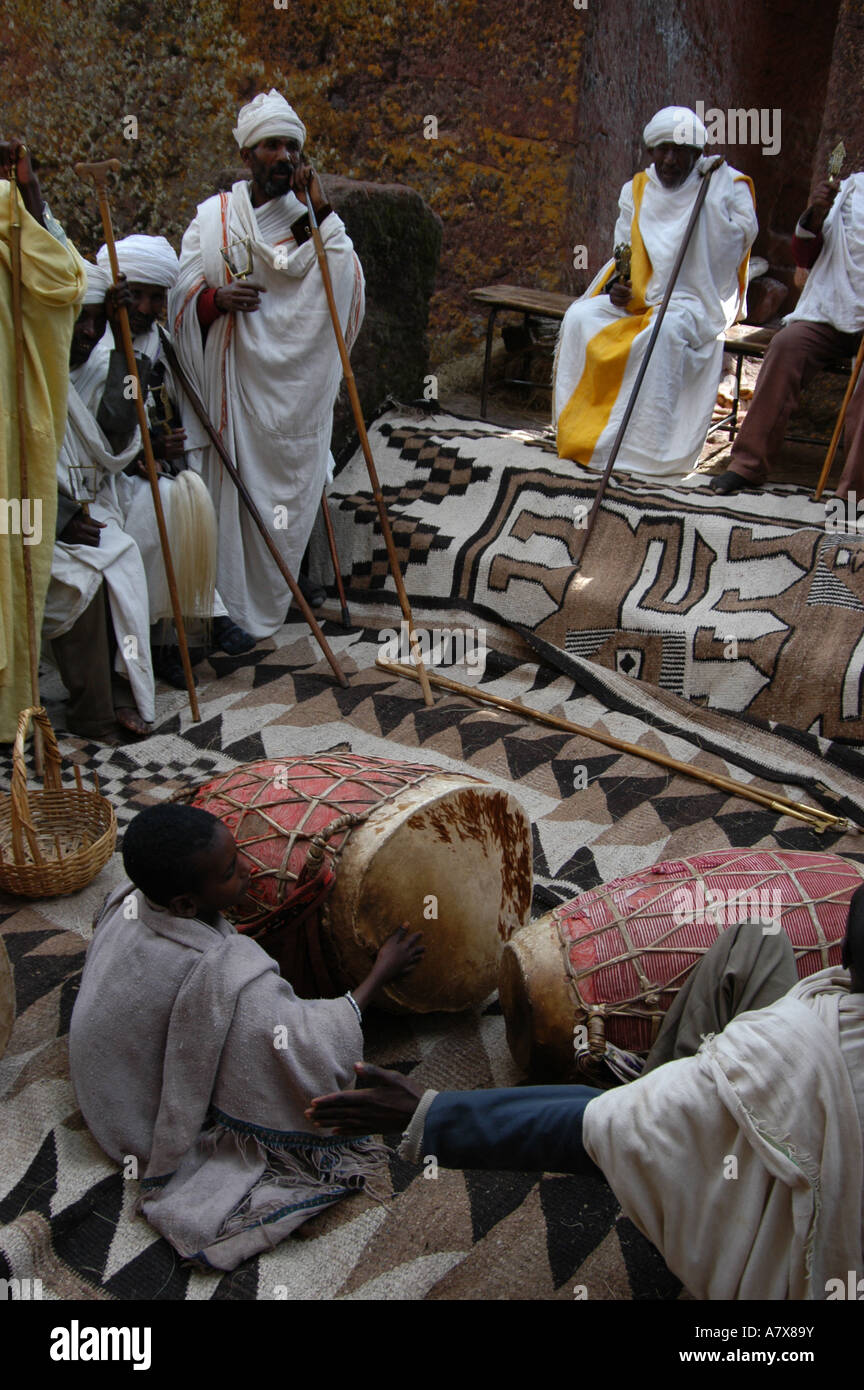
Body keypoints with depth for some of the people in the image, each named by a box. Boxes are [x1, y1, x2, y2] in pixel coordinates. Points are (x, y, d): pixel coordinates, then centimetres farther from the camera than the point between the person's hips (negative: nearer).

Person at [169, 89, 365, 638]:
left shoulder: (316, 218, 9)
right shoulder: (214, 217, 7)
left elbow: (347, 290, -8)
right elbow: (183, 298, 2)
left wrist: (322, 216, -14)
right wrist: (217, 297, -20)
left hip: (300, 385, 1)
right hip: (237, 379, -1)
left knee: (291, 489, 5)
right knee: (237, 486, -2)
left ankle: (269, 605, 21)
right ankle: (236, 609, 11)